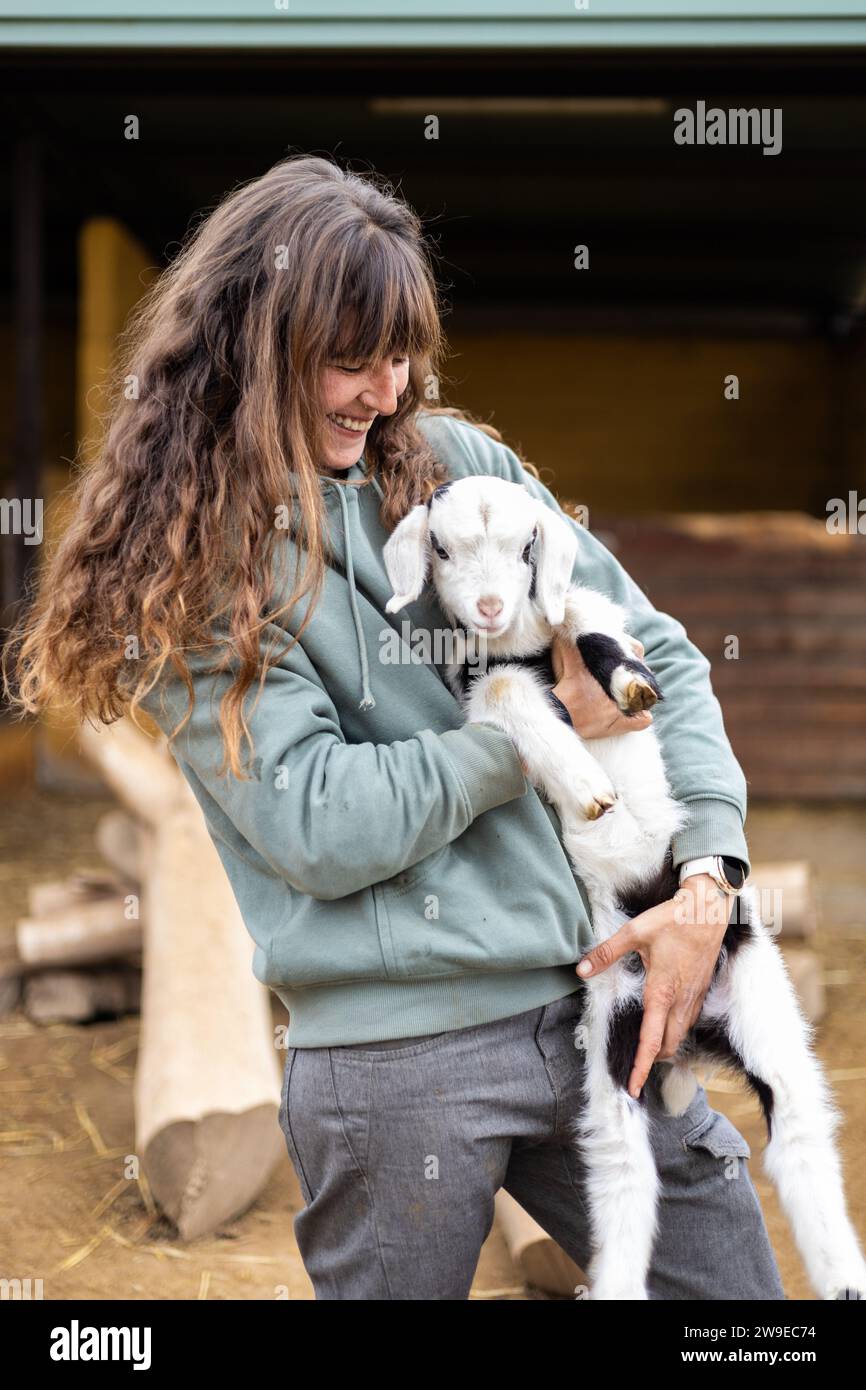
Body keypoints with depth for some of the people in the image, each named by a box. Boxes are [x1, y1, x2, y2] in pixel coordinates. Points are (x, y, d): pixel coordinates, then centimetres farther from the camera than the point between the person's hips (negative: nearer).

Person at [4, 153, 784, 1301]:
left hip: (595, 996, 5)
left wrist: (709, 874, -6)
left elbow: (658, 654, 7)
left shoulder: (459, 463, 6)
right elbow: (318, 829, -14)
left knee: (736, 1282, 12)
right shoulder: (186, 567, -6)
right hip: (399, 1052, -4)